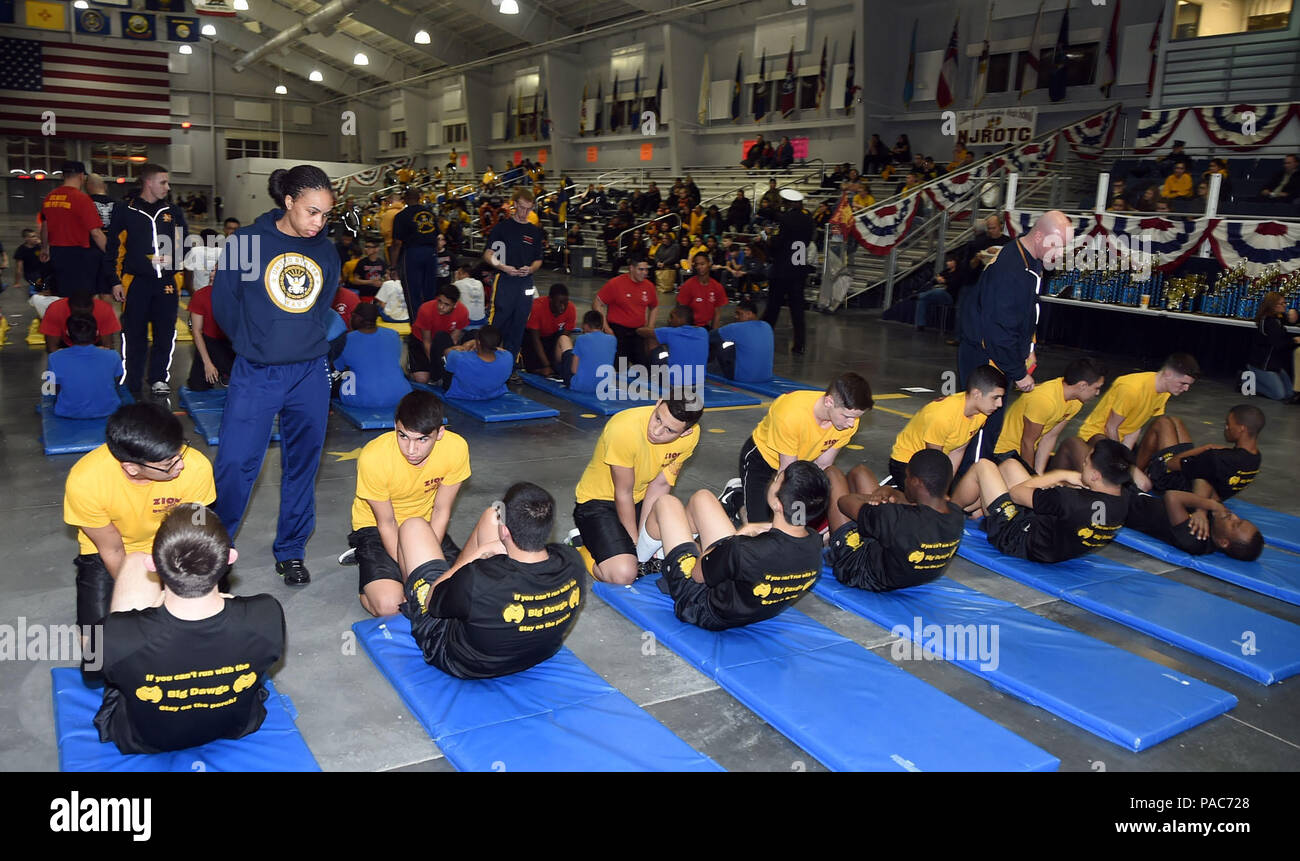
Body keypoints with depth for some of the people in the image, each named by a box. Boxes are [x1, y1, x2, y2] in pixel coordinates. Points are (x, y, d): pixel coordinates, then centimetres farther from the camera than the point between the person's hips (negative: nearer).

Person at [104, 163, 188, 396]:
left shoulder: (173, 213, 12)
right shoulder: (125, 213, 4)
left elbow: (185, 245, 18)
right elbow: (114, 250, 4)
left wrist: (173, 259, 1)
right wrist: (115, 282, -1)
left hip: (167, 283, 2)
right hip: (136, 283, -2)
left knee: (165, 333, 3)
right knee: (134, 335, 1)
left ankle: (158, 379, 16)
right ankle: (130, 382, 10)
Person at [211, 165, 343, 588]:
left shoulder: (326, 251, 5)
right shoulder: (247, 242, -6)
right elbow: (223, 303, 1)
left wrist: (309, 343, 9)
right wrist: (256, 344, 6)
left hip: (310, 375, 3)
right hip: (255, 375, -3)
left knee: (302, 464, 10)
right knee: (235, 463, -4)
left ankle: (291, 551, 25)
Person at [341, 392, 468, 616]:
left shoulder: (456, 448, -23)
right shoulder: (373, 457, -31)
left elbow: (441, 511, -11)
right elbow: (386, 524, -18)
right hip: (374, 525, -3)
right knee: (389, 605, -22)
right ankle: (365, 558, 9)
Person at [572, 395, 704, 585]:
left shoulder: (690, 435, -16)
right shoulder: (624, 430, -33)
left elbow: (660, 485, -9)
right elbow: (623, 493, -22)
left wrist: (643, 538, -13)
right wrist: (635, 542, -14)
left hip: (640, 499, 6)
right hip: (597, 500, -6)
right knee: (623, 574, -25)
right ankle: (582, 547, 5)